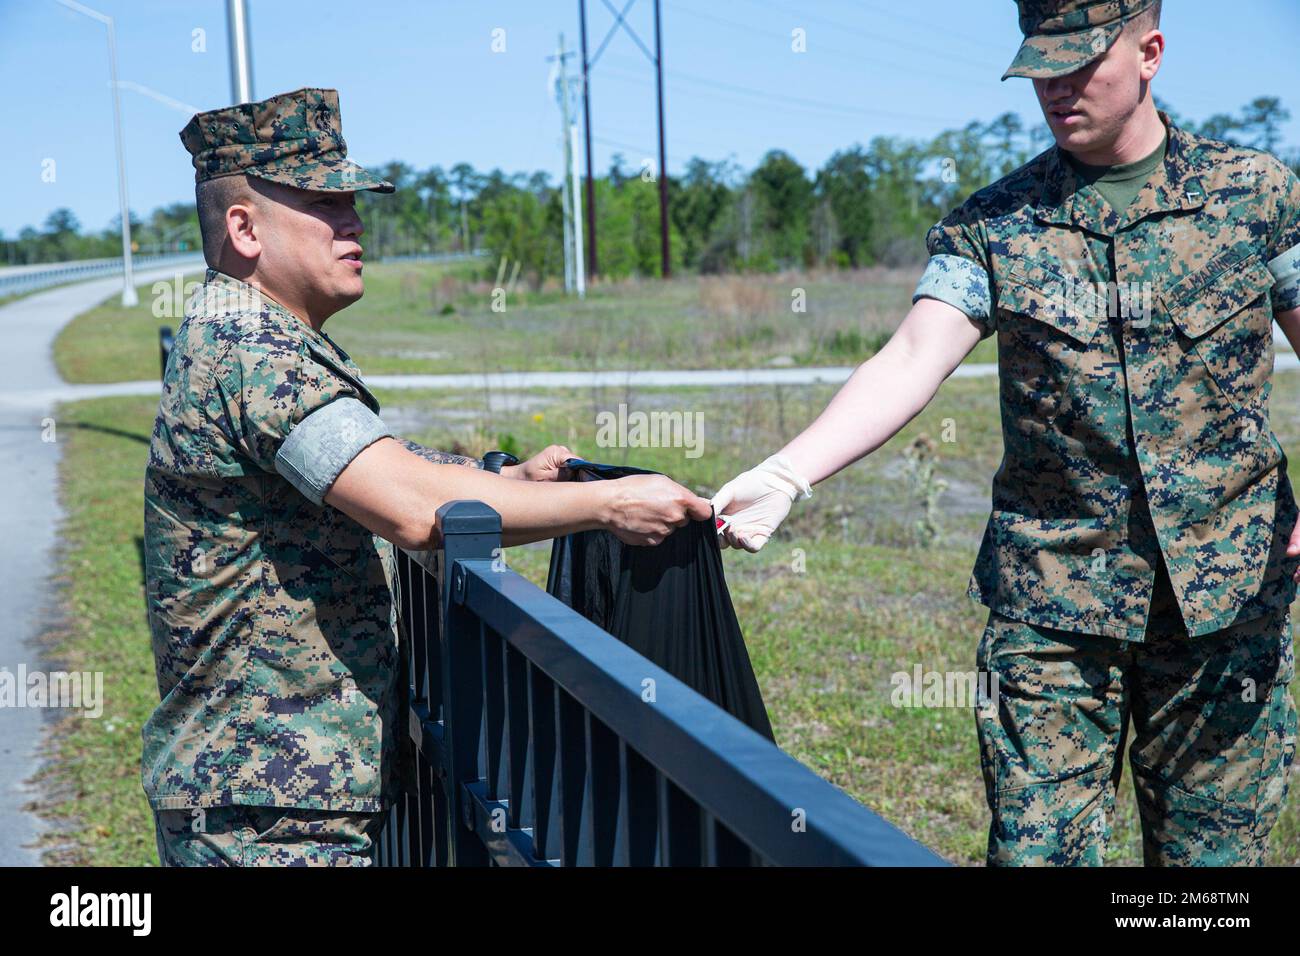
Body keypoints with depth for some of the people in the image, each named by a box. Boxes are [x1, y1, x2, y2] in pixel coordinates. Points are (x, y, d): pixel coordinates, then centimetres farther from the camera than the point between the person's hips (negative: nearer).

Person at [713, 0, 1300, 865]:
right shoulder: (992, 227, 0)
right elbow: (908, 366, -11)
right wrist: (785, 475, -27)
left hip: (1226, 592, 0)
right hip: (1049, 599, 0)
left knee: (1212, 844, 10)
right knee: (1037, 846, 0)